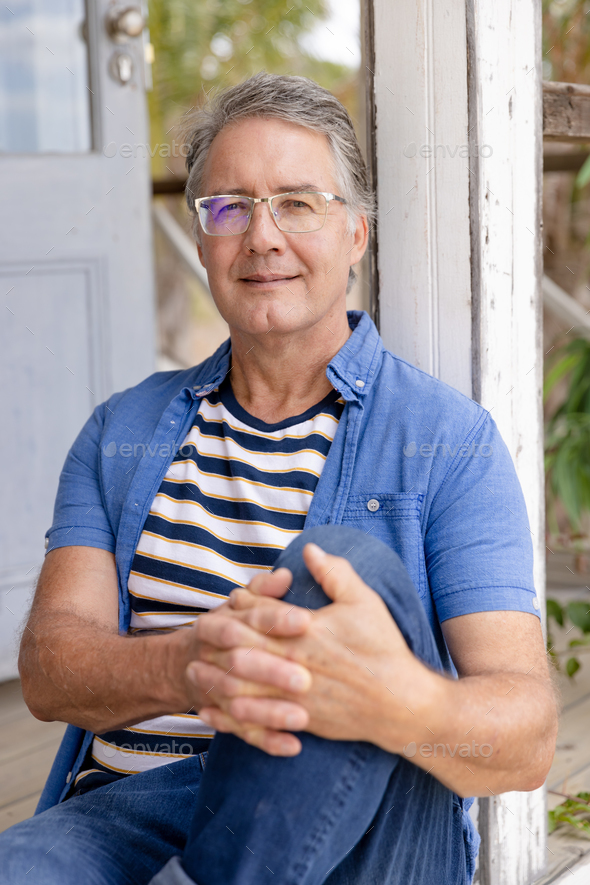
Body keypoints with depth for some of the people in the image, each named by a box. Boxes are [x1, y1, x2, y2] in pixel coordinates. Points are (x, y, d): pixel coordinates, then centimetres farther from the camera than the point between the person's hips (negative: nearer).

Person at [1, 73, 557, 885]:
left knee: (343, 565, -28)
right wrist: (185, 665, -24)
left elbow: (526, 739, -8)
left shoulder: (451, 442, 3)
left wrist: (397, 702, -33)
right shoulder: (122, 432, 15)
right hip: (128, 808, 1)